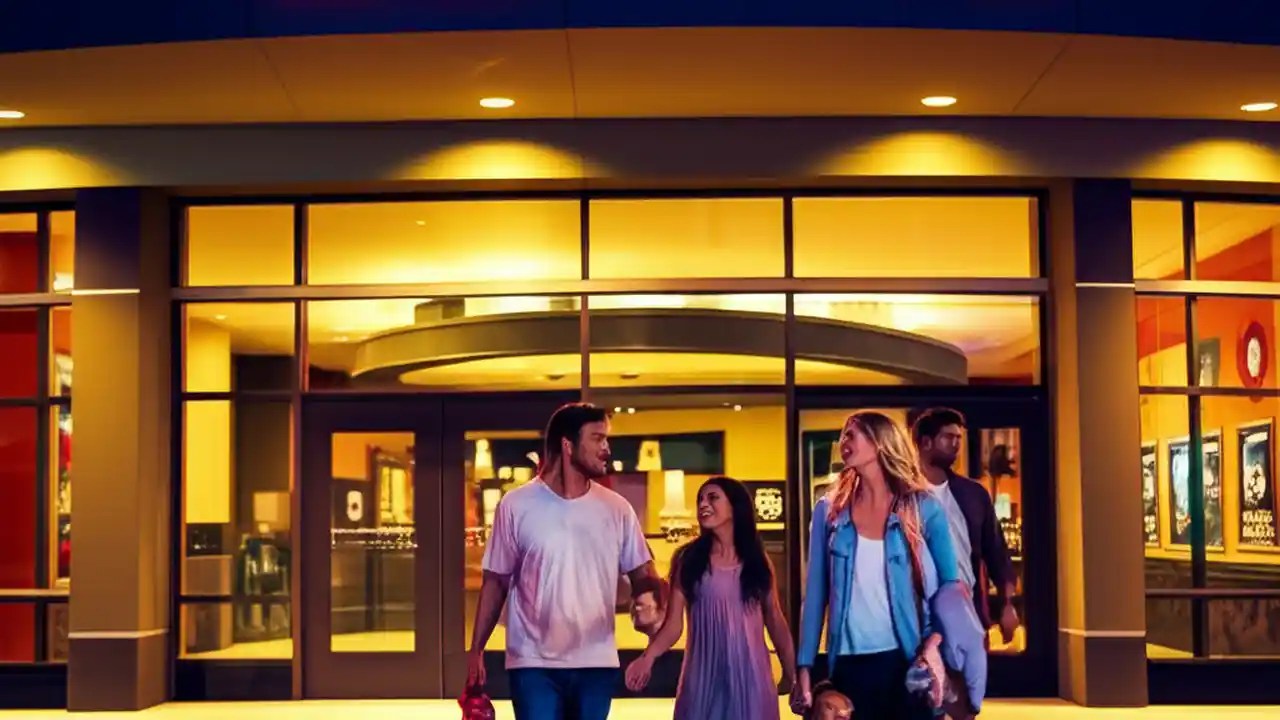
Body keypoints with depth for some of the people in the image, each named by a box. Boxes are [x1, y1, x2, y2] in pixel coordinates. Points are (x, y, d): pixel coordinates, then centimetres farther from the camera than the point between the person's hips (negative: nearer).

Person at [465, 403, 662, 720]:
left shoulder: (616, 508, 3)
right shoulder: (517, 505, -4)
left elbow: (642, 575, 1)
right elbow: (496, 582, 2)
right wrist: (476, 649, -2)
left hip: (596, 662, 3)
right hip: (535, 662, -3)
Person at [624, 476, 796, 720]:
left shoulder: (757, 561, 9)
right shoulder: (687, 559, 4)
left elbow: (775, 621, 12)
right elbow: (673, 624, -2)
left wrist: (794, 677, 8)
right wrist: (648, 657, -20)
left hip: (750, 675, 1)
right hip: (704, 675, -1)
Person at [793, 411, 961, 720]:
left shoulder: (923, 508, 2)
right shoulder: (829, 511, 6)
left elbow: (951, 585, 4)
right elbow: (816, 593, 6)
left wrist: (935, 641, -12)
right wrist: (804, 668, 1)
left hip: (908, 661, -1)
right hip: (850, 664, 2)